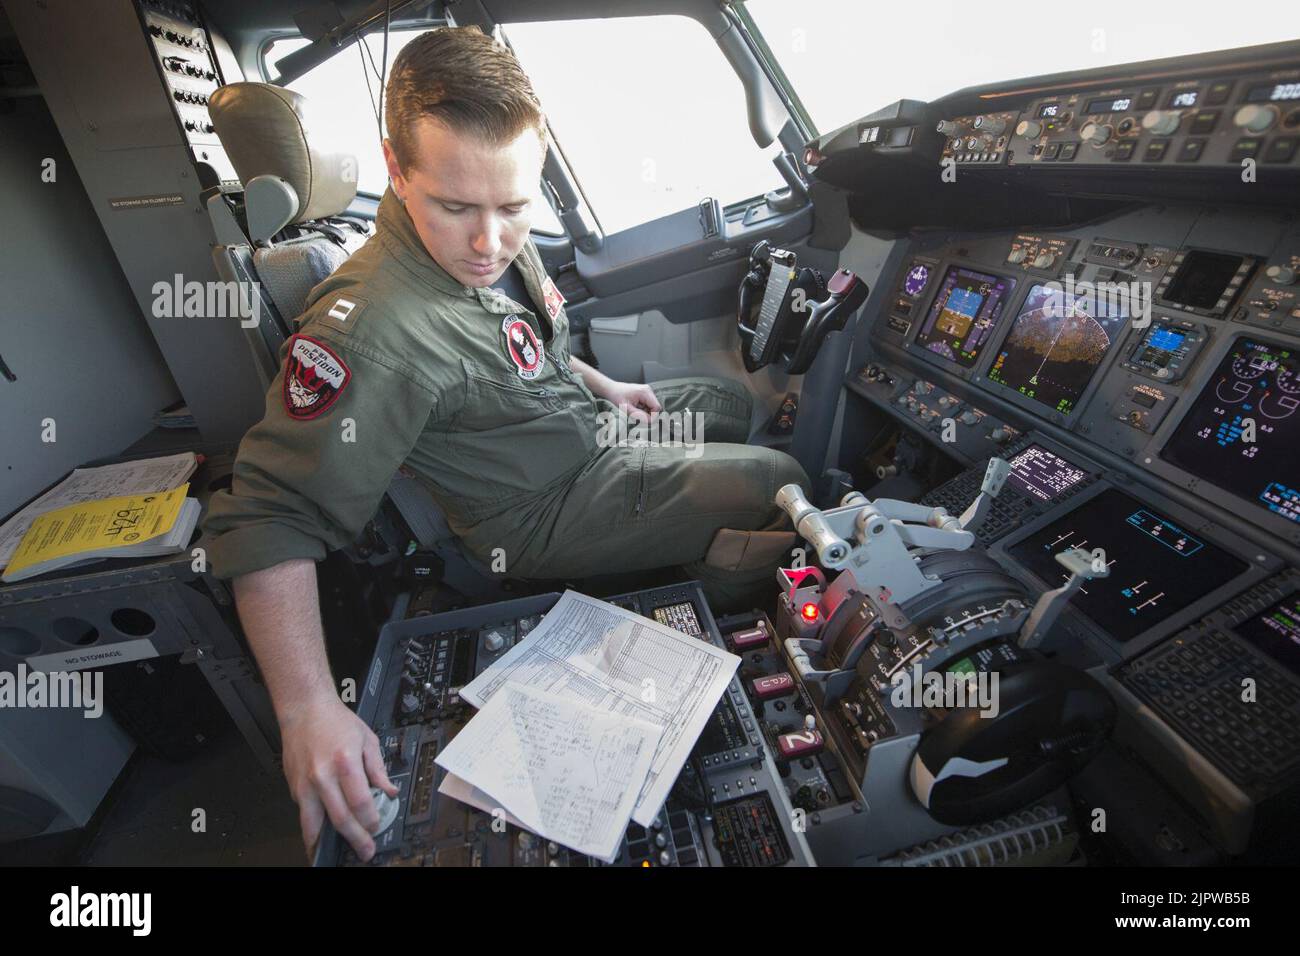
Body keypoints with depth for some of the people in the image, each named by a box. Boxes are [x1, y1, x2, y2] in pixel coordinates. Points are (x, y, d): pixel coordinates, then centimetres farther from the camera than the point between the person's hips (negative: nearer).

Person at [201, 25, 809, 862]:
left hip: (585, 423, 9)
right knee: (782, 484, -2)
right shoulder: (376, 327, -33)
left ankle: (691, 554, 37)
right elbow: (271, 518, -31)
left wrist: (601, 386, 8)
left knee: (729, 402, 25)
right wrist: (308, 706, -37)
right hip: (548, 513, -8)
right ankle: (707, 602, 27)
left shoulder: (495, 242, -7)